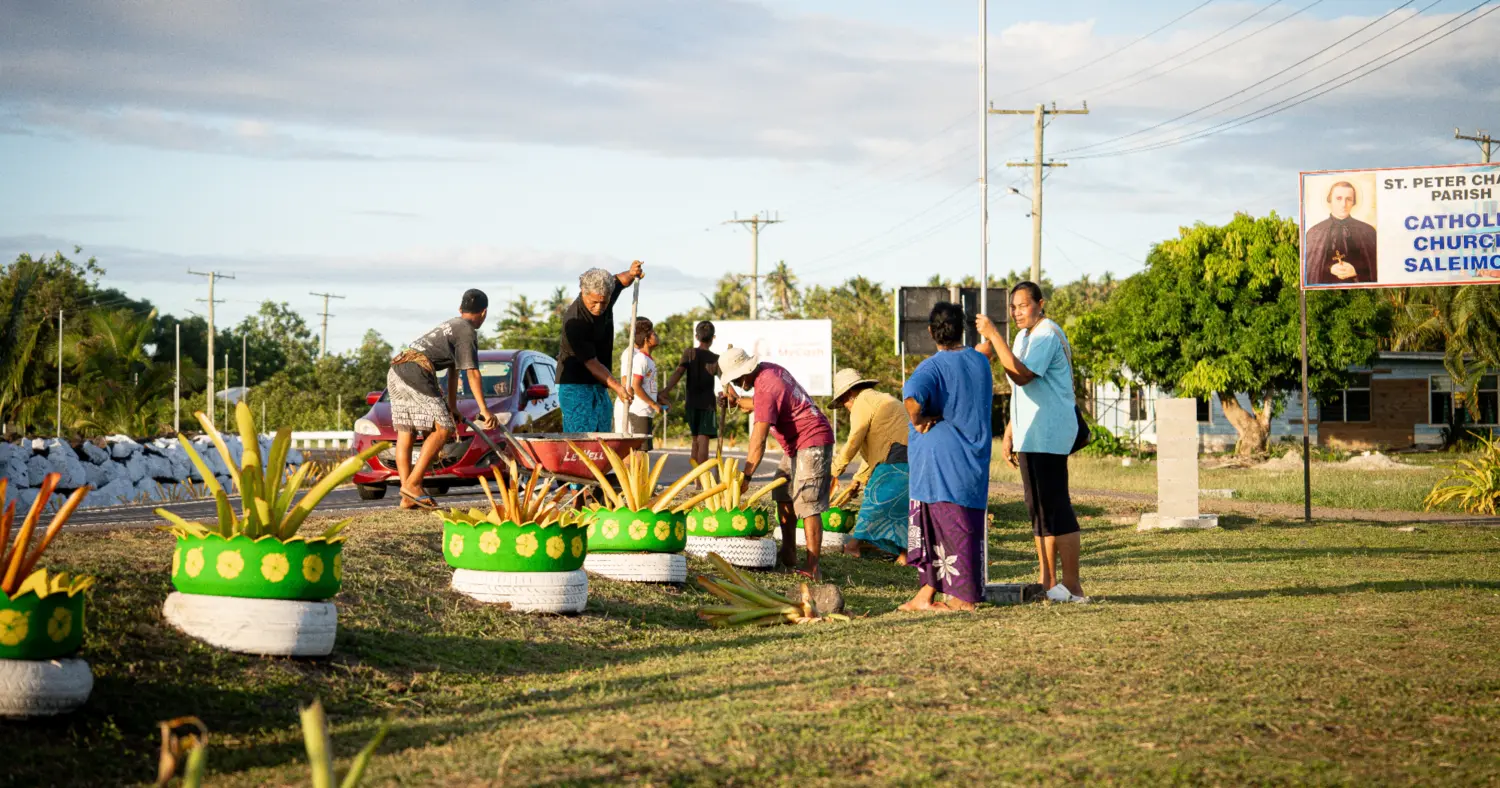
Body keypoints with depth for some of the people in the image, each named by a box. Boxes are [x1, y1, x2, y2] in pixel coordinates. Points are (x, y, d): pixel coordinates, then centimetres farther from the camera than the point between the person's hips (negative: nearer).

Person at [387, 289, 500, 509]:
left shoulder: (451, 326, 30)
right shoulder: (467, 332, 1)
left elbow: (453, 370, 37)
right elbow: (472, 373, -5)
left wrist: (452, 406, 42)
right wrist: (484, 409, -5)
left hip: (395, 371, 10)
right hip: (416, 372, -10)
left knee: (405, 433, 8)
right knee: (442, 429, -6)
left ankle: (407, 497, 5)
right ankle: (412, 484, -12)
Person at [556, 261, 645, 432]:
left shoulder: (606, 297, -4)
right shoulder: (574, 321, -25)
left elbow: (620, 280, 19)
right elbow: (591, 362, -23)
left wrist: (631, 274, -5)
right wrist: (616, 386, -30)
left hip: (599, 385, 7)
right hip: (575, 386, -7)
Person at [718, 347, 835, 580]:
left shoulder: (765, 388, -24)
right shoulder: (768, 369, 5)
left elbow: (758, 440, -26)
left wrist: (746, 475, -25)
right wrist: (736, 400, 16)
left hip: (812, 441, -11)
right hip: (795, 444, 11)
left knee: (807, 506, -15)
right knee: (784, 497, 13)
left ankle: (812, 568, -18)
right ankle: (788, 557, 18)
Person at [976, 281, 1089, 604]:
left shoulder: (1047, 334, -12)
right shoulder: (1025, 337, 19)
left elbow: (1022, 375, -26)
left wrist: (993, 336, -25)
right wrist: (1010, 433, 20)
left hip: (1047, 435, -10)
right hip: (1029, 436, 10)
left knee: (1055, 506, -11)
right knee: (1039, 509, 10)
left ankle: (1072, 586, -10)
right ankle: (1048, 583, 13)